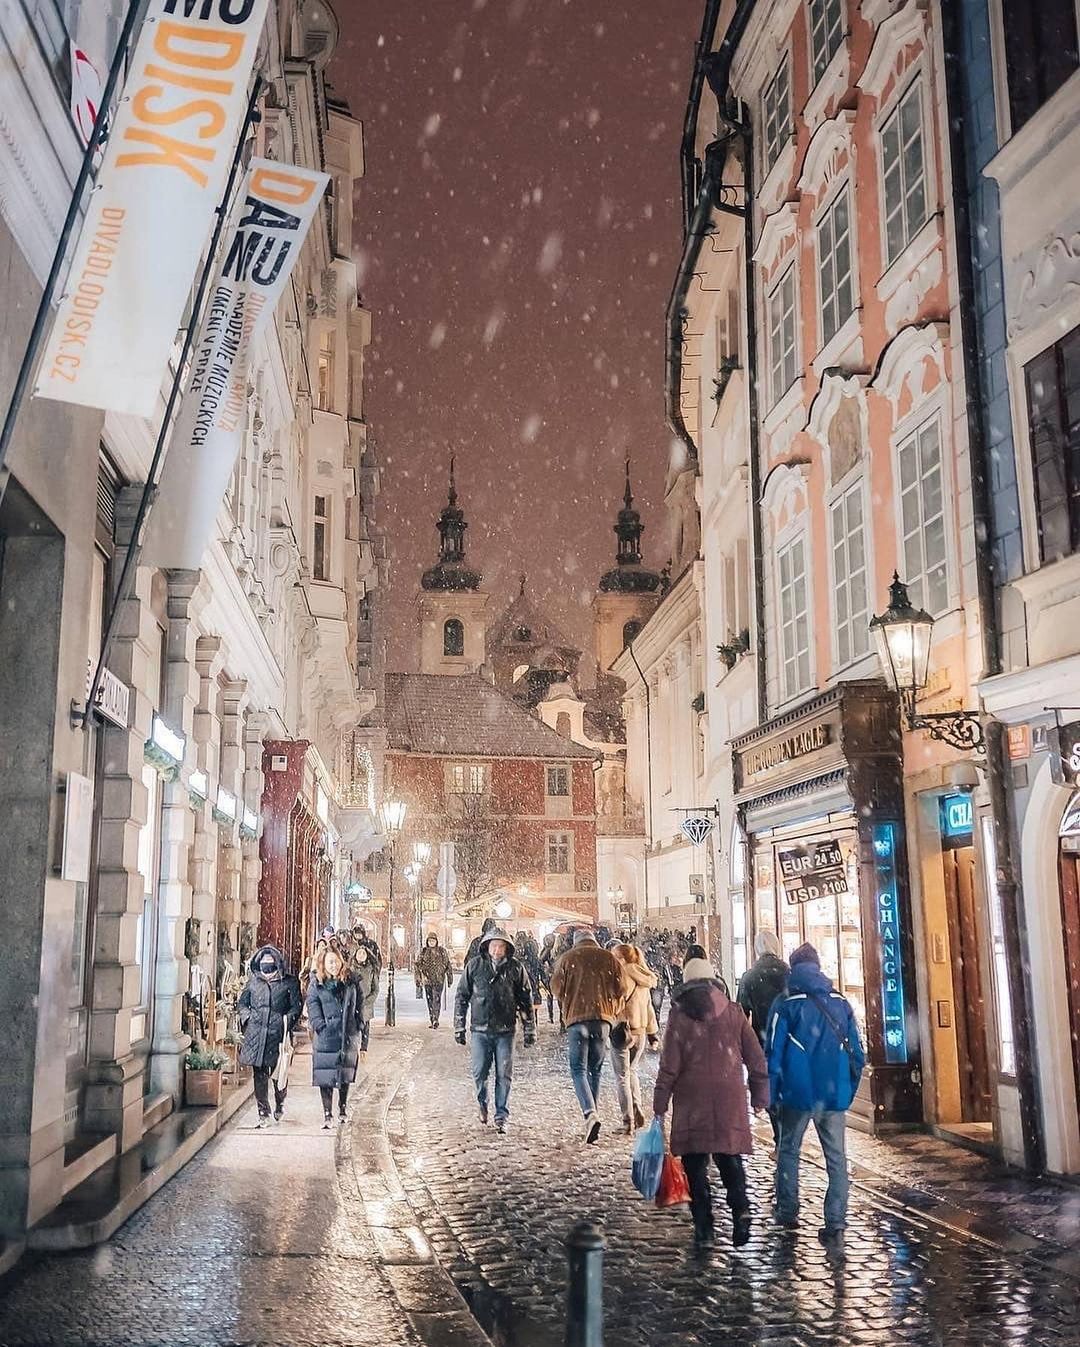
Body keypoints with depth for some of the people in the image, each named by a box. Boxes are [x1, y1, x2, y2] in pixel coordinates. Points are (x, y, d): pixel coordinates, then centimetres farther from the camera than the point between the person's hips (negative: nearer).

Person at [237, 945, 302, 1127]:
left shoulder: (289, 982, 3)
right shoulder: (253, 981, 11)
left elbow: (296, 1006, 5)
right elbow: (242, 1003, 19)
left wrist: (287, 1020, -10)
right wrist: (247, 1017, 2)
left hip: (278, 1034, -2)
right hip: (256, 1035, 2)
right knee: (259, 1075, 1)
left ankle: (280, 1105, 32)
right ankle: (263, 1113, 8)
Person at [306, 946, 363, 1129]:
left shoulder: (349, 984, 7)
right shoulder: (316, 985, 0)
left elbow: (356, 1009, 11)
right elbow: (313, 1008, -5)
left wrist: (357, 1033, 9)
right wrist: (321, 1026, -16)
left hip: (347, 1037, 3)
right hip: (325, 1038, -2)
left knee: (346, 1075, 12)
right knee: (325, 1076, -3)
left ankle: (342, 1109, 30)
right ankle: (327, 1115, 4)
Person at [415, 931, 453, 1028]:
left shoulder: (442, 951, 4)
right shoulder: (423, 952, 5)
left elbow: (448, 965, 7)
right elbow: (418, 967, 7)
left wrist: (450, 979, 5)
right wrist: (418, 981, 2)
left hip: (439, 980, -2)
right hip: (427, 980, 2)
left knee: (437, 1000, -13)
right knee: (430, 1001, 7)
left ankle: (435, 1019, -18)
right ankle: (431, 1020, 16)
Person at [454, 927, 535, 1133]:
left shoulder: (515, 967, 1)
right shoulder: (474, 966, 1)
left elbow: (526, 1000, 7)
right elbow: (462, 996, 7)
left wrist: (530, 1029, 6)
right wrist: (459, 1027, 5)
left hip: (505, 1030, 0)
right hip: (480, 1029, 0)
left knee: (504, 1075, 0)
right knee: (479, 1072, 1)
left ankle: (502, 1116, 9)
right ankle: (482, 1103, 29)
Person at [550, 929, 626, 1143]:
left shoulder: (568, 958, 5)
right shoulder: (609, 959, 9)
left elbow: (557, 988, 4)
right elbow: (620, 991, 7)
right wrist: (614, 1013, 21)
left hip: (577, 1017, -2)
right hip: (603, 1018, 2)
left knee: (578, 1069, -2)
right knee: (595, 1069, 13)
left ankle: (590, 1112, -24)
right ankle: (592, 1117, 15)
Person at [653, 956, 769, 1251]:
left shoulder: (679, 1014, -3)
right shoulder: (733, 1011, 4)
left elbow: (669, 1066, -5)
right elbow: (757, 1058, 6)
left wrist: (659, 1104, 2)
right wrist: (759, 1096, 15)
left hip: (692, 1101, -2)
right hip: (730, 1100, 2)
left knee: (696, 1165, 7)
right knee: (730, 1157, 15)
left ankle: (704, 1229, 6)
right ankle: (740, 1208, -7)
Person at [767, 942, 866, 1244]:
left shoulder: (785, 1005, -5)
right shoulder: (841, 1004, 5)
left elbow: (774, 1054, -6)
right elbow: (857, 1054, 7)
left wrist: (772, 1094, 1)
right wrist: (849, 1090, 15)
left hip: (798, 1093, -2)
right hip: (835, 1094, 2)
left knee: (789, 1150, 15)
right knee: (836, 1157, 5)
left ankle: (787, 1211, 20)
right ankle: (835, 1222, -2)